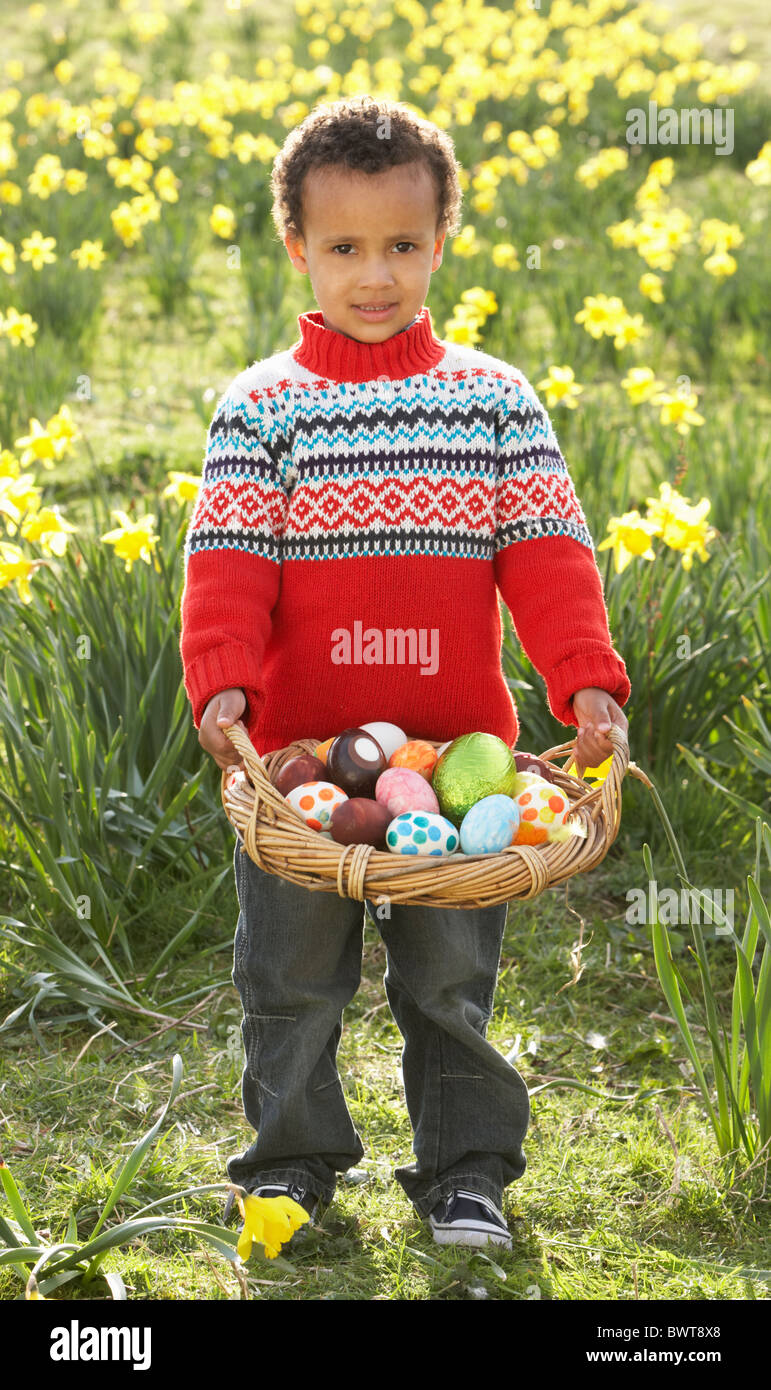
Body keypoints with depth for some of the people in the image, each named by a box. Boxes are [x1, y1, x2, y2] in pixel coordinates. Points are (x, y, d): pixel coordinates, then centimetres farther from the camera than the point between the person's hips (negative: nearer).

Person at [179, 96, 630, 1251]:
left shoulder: (496, 398, 3)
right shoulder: (262, 405, 0)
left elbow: (547, 549, -1)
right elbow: (228, 558, -7)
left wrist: (586, 679, -14)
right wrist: (221, 679, -23)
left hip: (458, 750, 0)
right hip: (298, 747, 0)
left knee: (452, 979, 10)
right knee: (291, 976, 10)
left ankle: (465, 1170, 24)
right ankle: (292, 1159, 28)